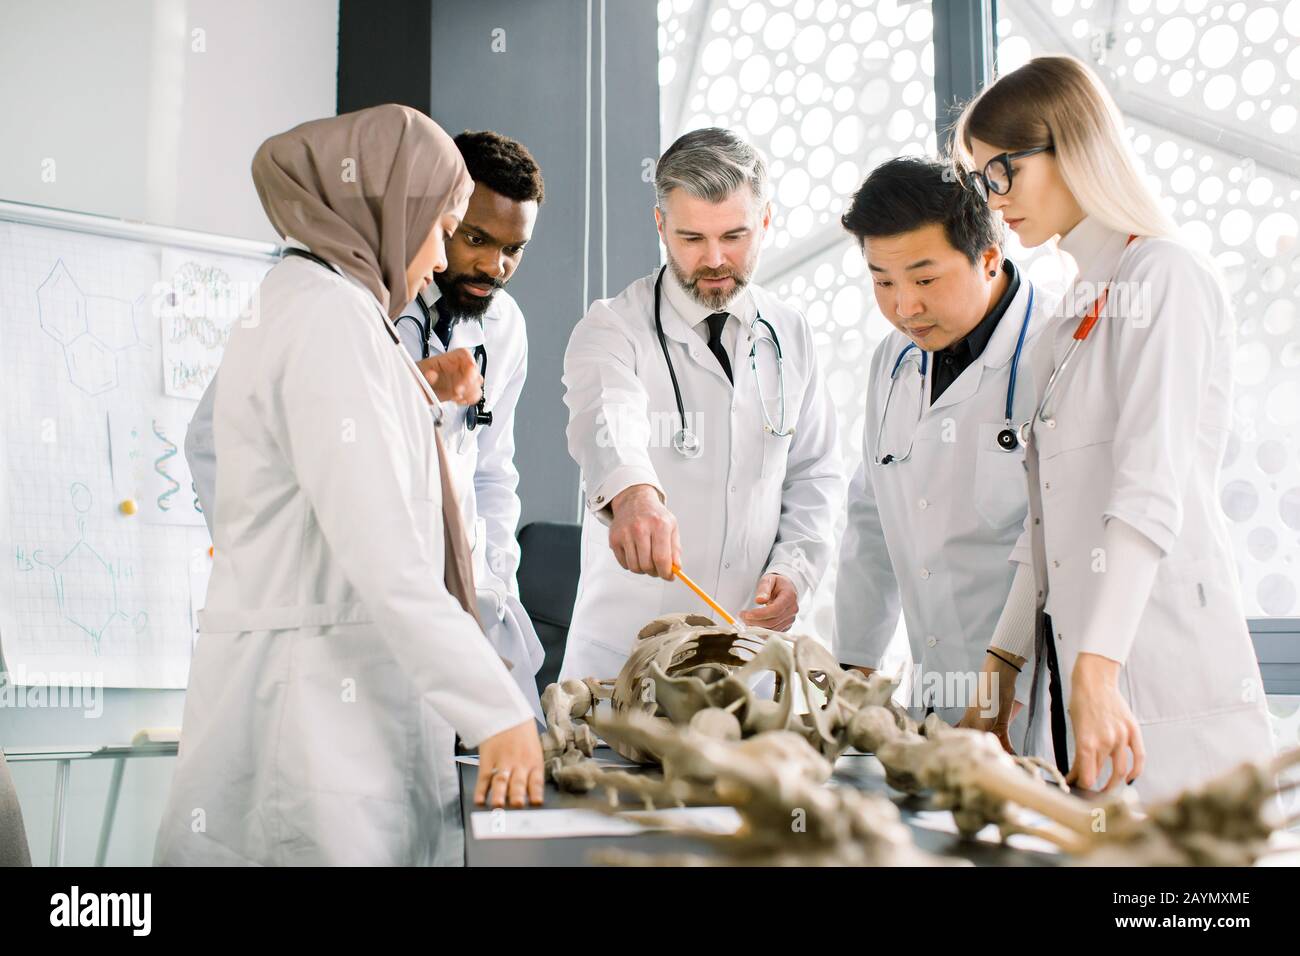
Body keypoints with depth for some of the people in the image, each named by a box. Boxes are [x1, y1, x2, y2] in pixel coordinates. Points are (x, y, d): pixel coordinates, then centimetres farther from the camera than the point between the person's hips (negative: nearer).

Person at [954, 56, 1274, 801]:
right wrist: (1004, 663, 12)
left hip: (1163, 668, -7)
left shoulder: (1166, 278, -6)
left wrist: (1097, 670, -27)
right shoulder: (1079, 311, 18)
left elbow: (1152, 491, -19)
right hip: (1081, 649, 8)